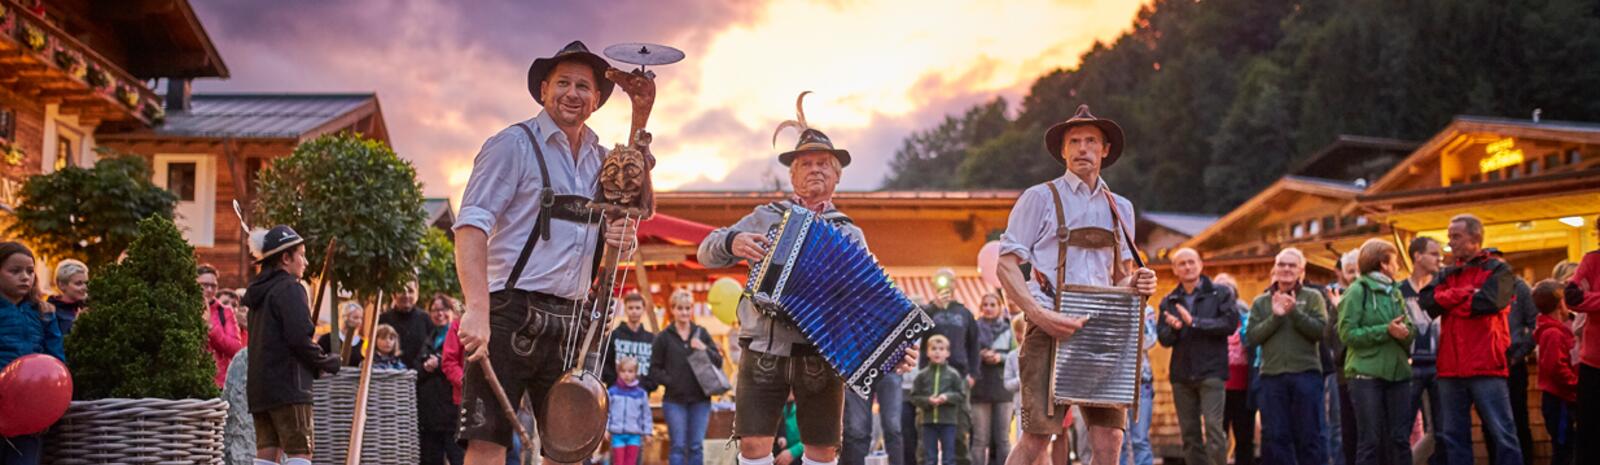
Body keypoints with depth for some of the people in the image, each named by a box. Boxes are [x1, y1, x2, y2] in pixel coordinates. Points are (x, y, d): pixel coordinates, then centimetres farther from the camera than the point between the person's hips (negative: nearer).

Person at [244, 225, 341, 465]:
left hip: (258, 384, 9)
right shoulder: (290, 288, -9)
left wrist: (315, 364, 14)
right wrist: (327, 362, -3)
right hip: (287, 385, -9)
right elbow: (300, 338, -19)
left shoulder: (260, 291, 20)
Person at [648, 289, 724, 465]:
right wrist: (669, 381, -10)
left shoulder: (701, 333, 9)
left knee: (696, 446, 3)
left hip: (700, 399, 2)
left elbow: (718, 361, 7)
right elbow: (655, 368, 4)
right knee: (678, 446, -2)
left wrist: (705, 349, -10)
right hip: (674, 400, -2)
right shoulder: (664, 337, 2)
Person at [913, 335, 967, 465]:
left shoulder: (953, 374, 0)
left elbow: (962, 395, 0)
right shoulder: (922, 375, 3)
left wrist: (947, 397, -16)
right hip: (928, 420, 1)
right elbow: (914, 396, 3)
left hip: (948, 421, -1)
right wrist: (927, 400, -14)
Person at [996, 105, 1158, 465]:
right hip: (1051, 329, -4)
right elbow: (1006, 266, -2)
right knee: (1037, 436, -9)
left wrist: (1137, 283, -1)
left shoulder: (1119, 208, 19)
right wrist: (1041, 315, -17)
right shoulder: (1040, 198, 4)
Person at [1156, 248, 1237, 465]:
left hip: (1211, 373, -4)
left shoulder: (1220, 293, 4)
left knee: (1213, 427, -14)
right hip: (1181, 375, 4)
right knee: (1190, 433, 6)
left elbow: (1230, 323, -10)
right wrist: (1173, 328, -15)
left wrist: (1194, 322, -16)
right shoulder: (1169, 302, 13)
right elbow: (1163, 338, 7)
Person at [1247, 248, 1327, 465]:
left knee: (1310, 436, 0)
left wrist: (1295, 311, -15)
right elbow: (1252, 336, 1)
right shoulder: (1260, 302, 12)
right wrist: (1275, 317, -11)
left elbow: (1321, 330, -6)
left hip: (1306, 374, -2)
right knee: (1274, 436, 2)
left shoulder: (1313, 297, 7)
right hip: (1272, 375, 2)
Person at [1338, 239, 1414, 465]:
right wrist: (1386, 330, -18)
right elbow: (1348, 333, -13)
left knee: (1400, 438, 6)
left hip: (1398, 372, 6)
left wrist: (1405, 332, -12)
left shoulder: (1396, 292, 16)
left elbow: (1410, 331, 11)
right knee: (1370, 440, -3)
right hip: (1367, 374, -6)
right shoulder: (1357, 290, -4)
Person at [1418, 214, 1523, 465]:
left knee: (1502, 433, -4)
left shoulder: (1498, 269, 3)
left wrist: (1448, 301, -1)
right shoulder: (1446, 275, 18)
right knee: (1453, 435, 7)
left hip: (1486, 367, -5)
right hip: (1450, 368, 5)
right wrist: (1465, 293, -9)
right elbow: (1426, 303, 1)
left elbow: (1488, 301, -15)